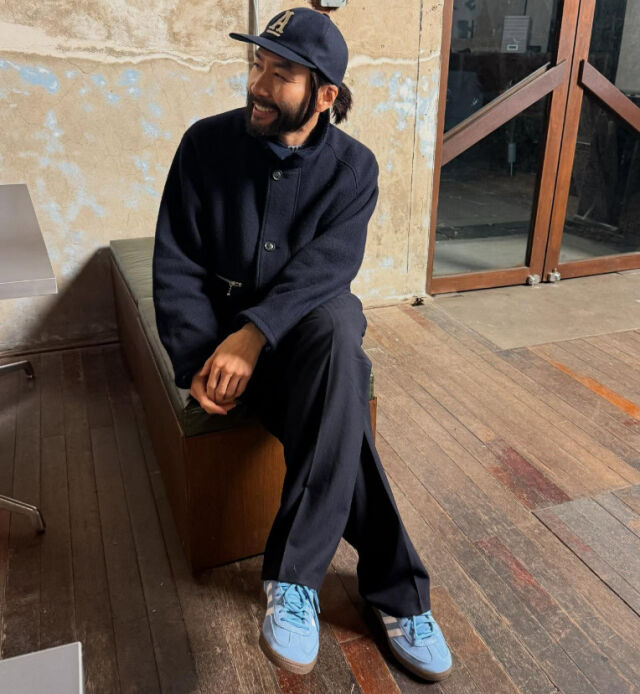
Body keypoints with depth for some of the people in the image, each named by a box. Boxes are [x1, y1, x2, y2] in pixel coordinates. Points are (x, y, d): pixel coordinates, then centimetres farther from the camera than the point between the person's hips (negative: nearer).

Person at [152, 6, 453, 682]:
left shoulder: (352, 166, -1)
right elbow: (175, 264, -5)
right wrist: (199, 359, -18)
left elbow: (327, 263, -17)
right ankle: (394, 588, -16)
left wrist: (254, 333, -32)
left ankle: (293, 575, -29)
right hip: (223, 322, -1)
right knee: (337, 402, -30)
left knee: (337, 330, -37)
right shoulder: (207, 143, -2)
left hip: (310, 323, 1)